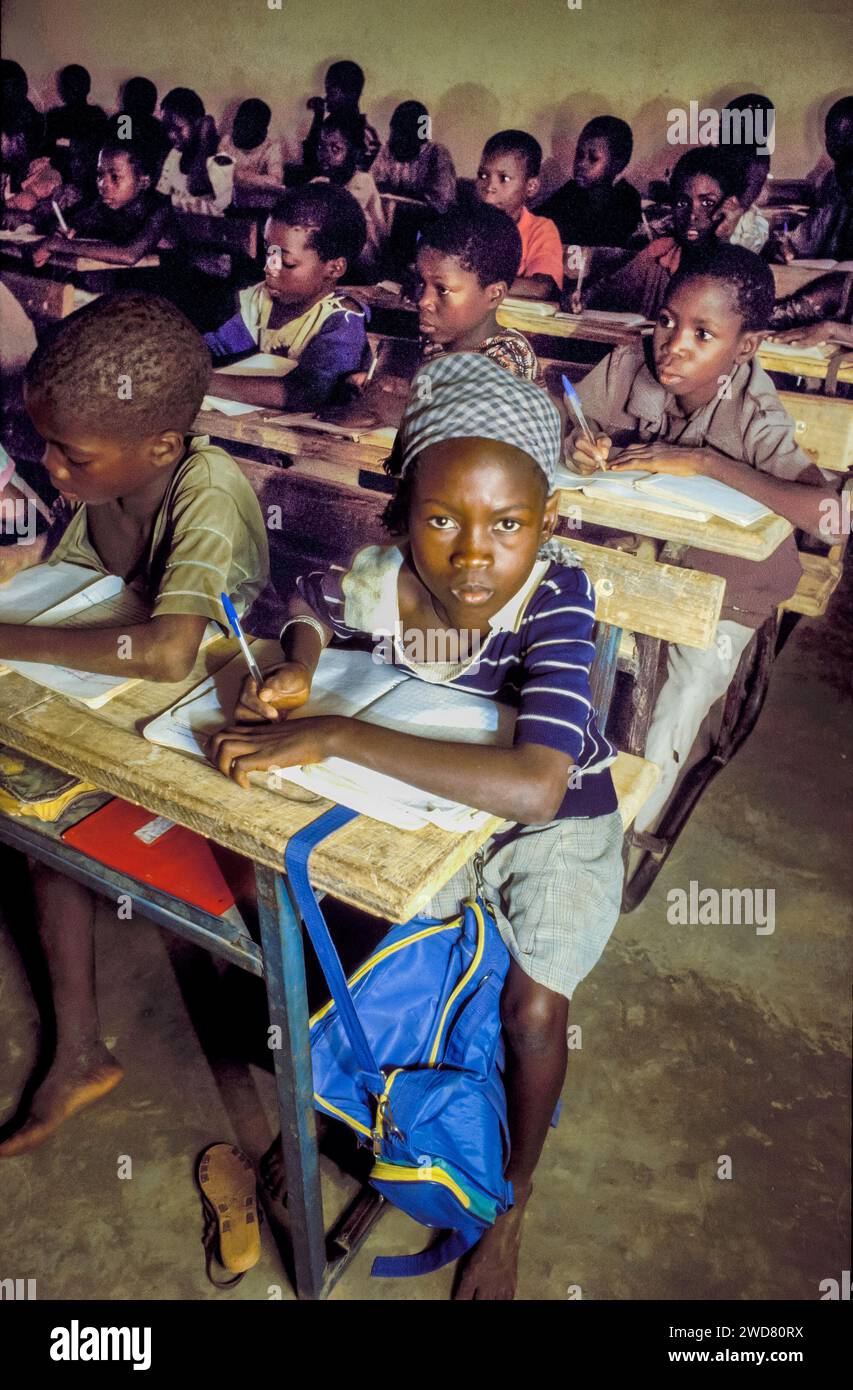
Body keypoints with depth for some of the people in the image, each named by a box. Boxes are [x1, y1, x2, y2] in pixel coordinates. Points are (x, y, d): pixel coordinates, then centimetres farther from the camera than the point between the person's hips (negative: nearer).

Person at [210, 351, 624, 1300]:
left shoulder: (556, 594, -33)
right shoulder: (378, 580, -22)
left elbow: (535, 788, -47)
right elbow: (310, 603, 5)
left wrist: (334, 735, -46)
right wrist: (300, 664, -19)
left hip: (556, 825, -3)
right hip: (430, 812, 4)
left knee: (533, 1007, -10)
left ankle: (511, 1204, 21)